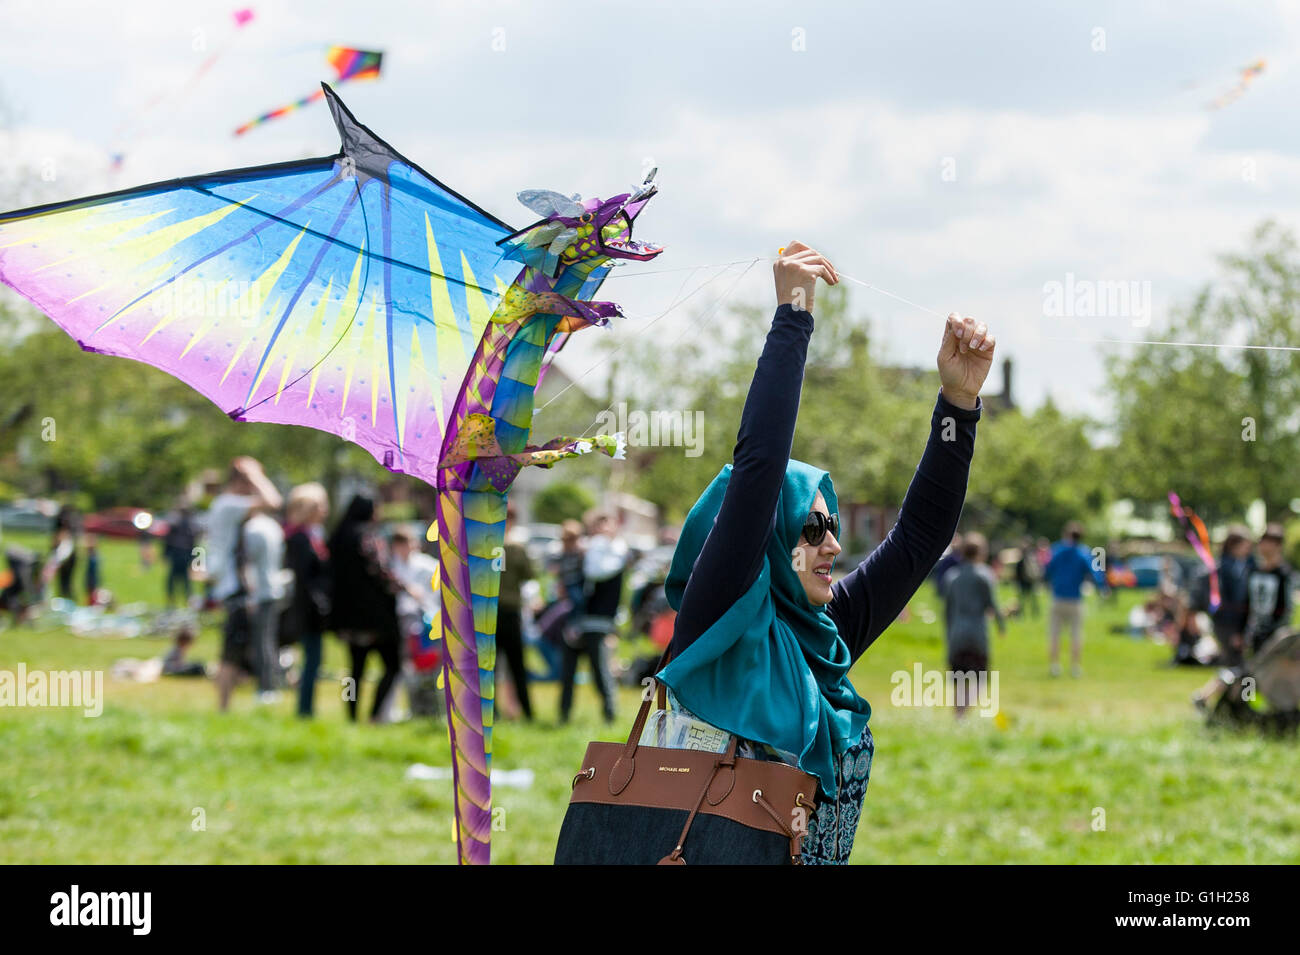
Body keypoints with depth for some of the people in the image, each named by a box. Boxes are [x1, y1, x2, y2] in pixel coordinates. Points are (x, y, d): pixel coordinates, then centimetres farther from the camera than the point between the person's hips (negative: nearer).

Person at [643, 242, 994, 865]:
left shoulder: (822, 638, 13)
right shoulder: (723, 629, -3)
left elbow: (920, 534, 17)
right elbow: (757, 463, -11)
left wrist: (958, 401, 9)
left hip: (821, 861, 5)